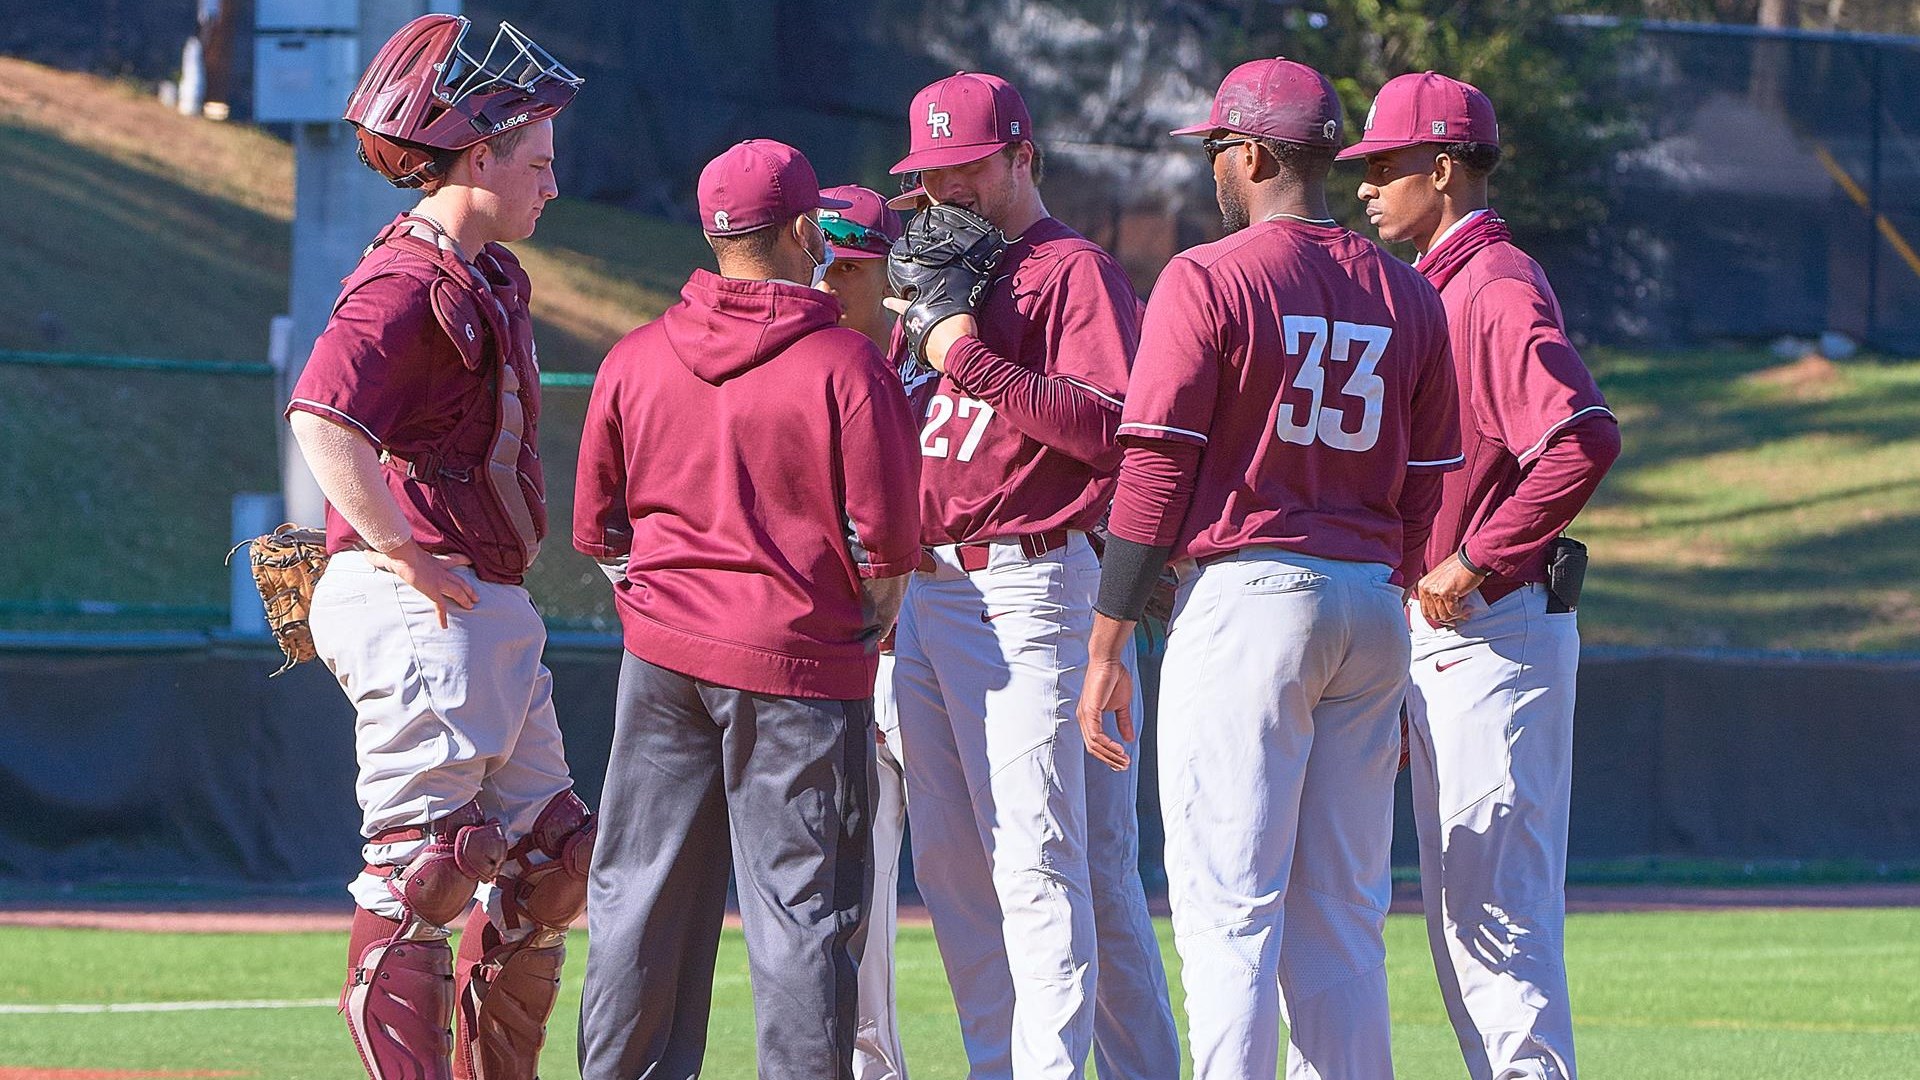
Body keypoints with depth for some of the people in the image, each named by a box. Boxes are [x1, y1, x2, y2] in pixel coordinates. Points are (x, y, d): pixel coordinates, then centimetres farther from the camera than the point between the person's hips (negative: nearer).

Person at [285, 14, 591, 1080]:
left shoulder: (490, 275, 17)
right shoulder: (408, 282, -15)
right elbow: (322, 419, -31)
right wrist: (403, 555, -25)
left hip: (491, 604, 10)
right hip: (420, 608, -10)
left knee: (549, 859, 13)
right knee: (422, 866, -9)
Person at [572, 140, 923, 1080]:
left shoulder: (635, 359, 4)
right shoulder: (846, 365, -9)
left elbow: (597, 526, 10)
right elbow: (886, 541, -9)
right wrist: (871, 624, 9)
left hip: (663, 653, 4)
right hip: (801, 662, -4)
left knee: (641, 897, 9)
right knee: (800, 904, 0)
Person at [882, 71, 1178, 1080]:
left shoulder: (1075, 271, -6)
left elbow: (1109, 425, -20)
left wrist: (976, 362, -21)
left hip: (1023, 588, -9)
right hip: (926, 594, 9)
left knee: (1035, 856, -13)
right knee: (948, 862, 10)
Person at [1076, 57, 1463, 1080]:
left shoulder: (1207, 280, -6)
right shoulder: (1407, 296, 11)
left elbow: (1154, 475, -10)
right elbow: (1430, 494, 13)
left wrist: (1106, 650, -7)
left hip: (1244, 601, -6)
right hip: (1372, 606, 6)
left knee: (1228, 904, -7)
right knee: (1340, 913, 9)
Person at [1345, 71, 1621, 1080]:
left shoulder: (1497, 289, -15)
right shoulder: (1438, 287, 17)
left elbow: (1585, 436, -30)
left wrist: (1475, 562, -25)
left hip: (1494, 627, -11)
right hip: (1440, 636, 11)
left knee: (1497, 901, -11)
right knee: (1457, 907, 13)